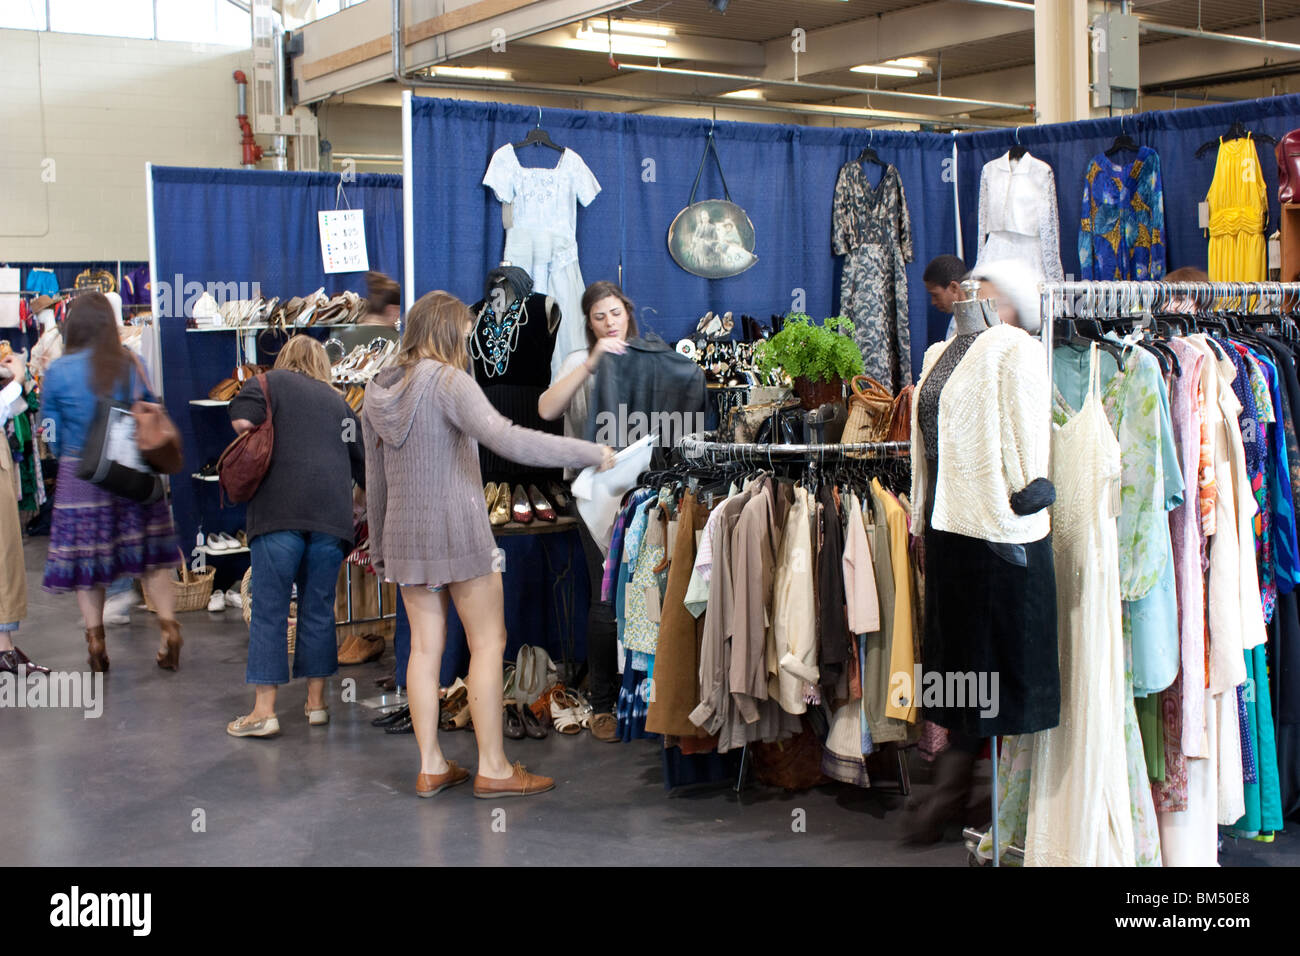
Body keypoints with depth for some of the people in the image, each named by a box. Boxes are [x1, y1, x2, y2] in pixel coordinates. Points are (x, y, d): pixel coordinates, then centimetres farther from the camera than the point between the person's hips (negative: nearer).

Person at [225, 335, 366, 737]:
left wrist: (266, 451, 11)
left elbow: (242, 422, -8)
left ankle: (264, 711, -1)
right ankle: (316, 702, 17)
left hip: (280, 511, -4)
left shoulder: (267, 383, 9)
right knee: (319, 610, 11)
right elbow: (363, 464, 19)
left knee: (270, 611, -1)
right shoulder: (338, 401, 21)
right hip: (331, 517, 4)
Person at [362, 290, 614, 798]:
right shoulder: (448, 381, -15)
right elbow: (506, 438, -29)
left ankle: (430, 767, 14)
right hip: (459, 530, -7)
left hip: (405, 534, 7)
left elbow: (374, 478, 14)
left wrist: (379, 545, 23)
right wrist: (590, 453, -24)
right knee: (488, 643, 3)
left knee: (425, 647, 10)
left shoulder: (377, 390, 7)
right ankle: (493, 768, 6)